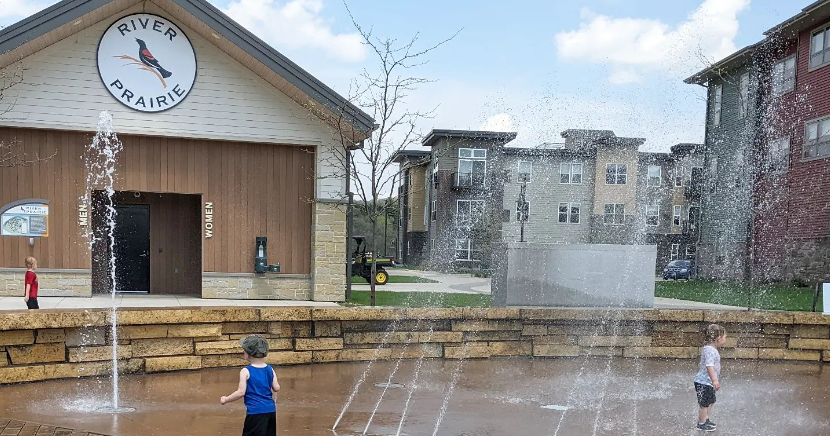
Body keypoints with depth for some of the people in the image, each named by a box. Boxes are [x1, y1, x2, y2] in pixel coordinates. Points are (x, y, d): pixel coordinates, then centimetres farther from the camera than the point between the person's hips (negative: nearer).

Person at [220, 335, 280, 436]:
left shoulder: (246, 371, -9)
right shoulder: (270, 369, 5)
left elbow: (241, 393, -13)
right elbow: (276, 388, 6)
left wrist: (226, 399, 1)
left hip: (255, 412, -6)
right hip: (271, 410, 6)